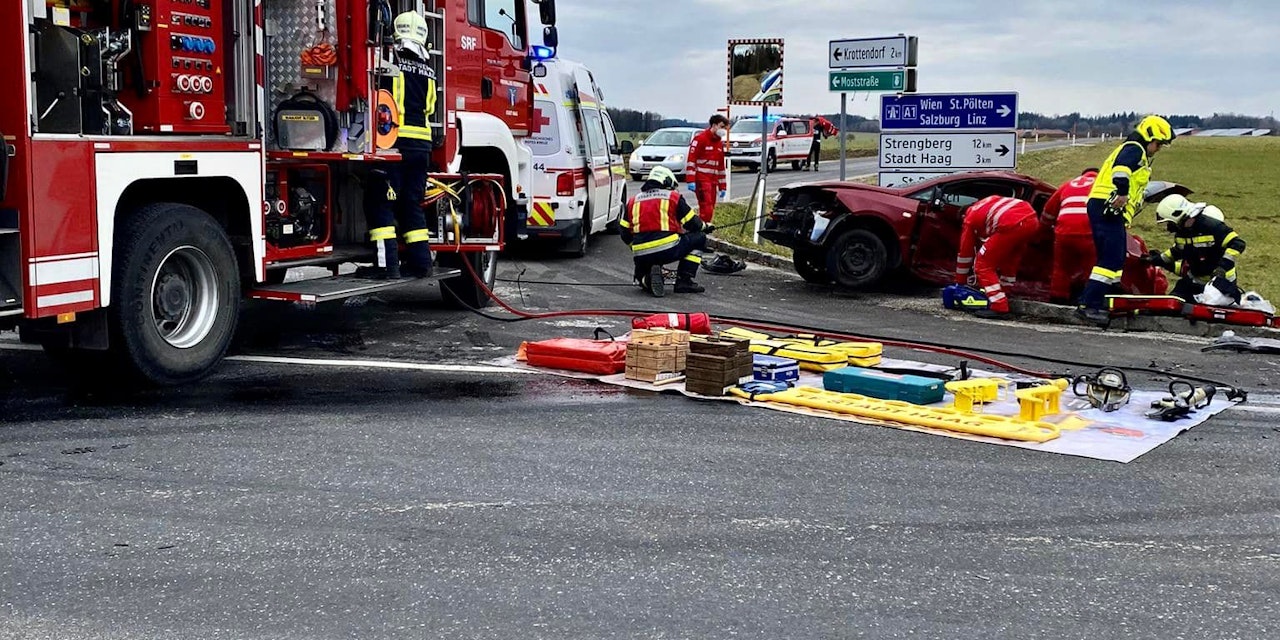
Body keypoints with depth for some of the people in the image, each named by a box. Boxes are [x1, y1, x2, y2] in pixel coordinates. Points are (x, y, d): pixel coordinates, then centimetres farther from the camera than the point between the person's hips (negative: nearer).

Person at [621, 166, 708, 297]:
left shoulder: (633, 201, 18)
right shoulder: (673, 197, 6)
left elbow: (624, 233, 18)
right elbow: (693, 224, 9)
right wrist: (705, 227, 31)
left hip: (640, 254, 4)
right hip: (668, 249, -4)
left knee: (642, 275, 35)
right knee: (699, 238, 17)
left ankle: (647, 280, -4)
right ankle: (684, 280, 7)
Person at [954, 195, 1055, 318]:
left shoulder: (970, 219, 19)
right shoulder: (987, 203, 36)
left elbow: (965, 253, 23)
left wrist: (960, 283, 31)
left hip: (1012, 226, -7)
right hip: (1032, 220, 7)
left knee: (983, 265, 3)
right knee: (1009, 260, 27)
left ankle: (999, 306, -6)